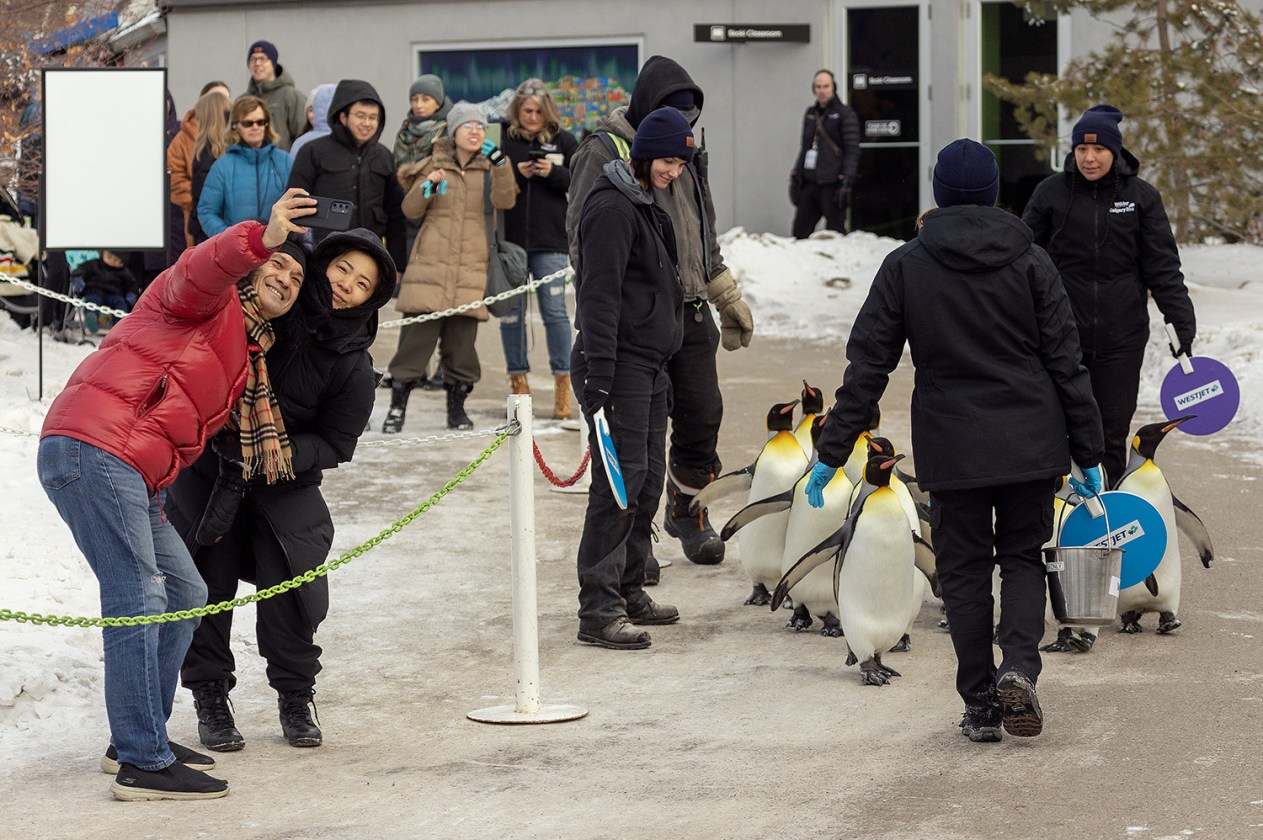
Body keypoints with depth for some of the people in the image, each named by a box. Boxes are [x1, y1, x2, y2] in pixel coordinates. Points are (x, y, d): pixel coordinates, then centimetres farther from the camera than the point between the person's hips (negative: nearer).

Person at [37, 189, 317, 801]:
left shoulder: (249, 361, 28)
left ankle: (138, 738, 23)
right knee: (138, 600, -15)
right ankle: (143, 764, -17)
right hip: (92, 449, -10)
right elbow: (197, 273, -23)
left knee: (183, 595, 14)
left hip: (133, 478, 10)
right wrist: (261, 240, -39)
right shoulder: (215, 304, 1)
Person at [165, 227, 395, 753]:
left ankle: (295, 698, 10)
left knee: (291, 586, -10)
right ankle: (210, 699, 12)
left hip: (284, 480, 0)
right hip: (205, 466, 0)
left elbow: (336, 443, -9)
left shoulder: (352, 366, -12)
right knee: (207, 582, -2)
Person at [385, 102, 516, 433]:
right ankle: (397, 407, -1)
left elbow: (504, 201, -8)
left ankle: (457, 407, 14)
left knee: (462, 338, 2)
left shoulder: (489, 169, 10)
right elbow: (411, 210, 6)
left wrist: (500, 165, -22)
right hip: (430, 264, -1)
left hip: (470, 267, 1)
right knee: (417, 334, -6)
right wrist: (427, 188, -12)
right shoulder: (434, 165, 10)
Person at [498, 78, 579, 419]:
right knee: (511, 311, 6)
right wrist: (515, 173, -13)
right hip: (509, 237, 1)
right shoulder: (500, 139, 4)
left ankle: (562, 384, 2)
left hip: (550, 239, -1)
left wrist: (553, 173, -13)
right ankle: (518, 381, 15)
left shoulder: (564, 141, 5)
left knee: (554, 310, -3)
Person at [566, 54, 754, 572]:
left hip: (690, 310, 7)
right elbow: (584, 237, -12)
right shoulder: (604, 152, -7)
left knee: (702, 417, 9)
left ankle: (687, 514, 31)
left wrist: (728, 297, 28)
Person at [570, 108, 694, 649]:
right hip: (619, 366, -10)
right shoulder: (612, 207, -13)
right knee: (621, 480, -12)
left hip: (650, 366, 10)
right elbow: (599, 295, -19)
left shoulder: (649, 207, 18)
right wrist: (598, 377, -25)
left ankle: (628, 592, 22)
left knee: (648, 481, 12)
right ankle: (598, 610, -12)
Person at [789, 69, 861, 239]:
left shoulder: (845, 115, -1)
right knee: (799, 233, 3)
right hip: (808, 183, 6)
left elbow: (852, 151, -7)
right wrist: (795, 176, 19)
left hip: (832, 184, -6)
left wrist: (846, 182, -15)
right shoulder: (810, 113, 19)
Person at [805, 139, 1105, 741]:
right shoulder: (1029, 262, -1)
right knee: (1023, 557, 14)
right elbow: (1065, 363, -1)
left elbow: (867, 365, -2)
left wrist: (833, 452, 3)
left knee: (964, 571, 10)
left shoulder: (905, 268, -1)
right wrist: (1088, 454, 5)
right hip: (1030, 444, 0)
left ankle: (980, 705, 9)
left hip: (950, 452, 0)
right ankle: (1019, 667, -10)